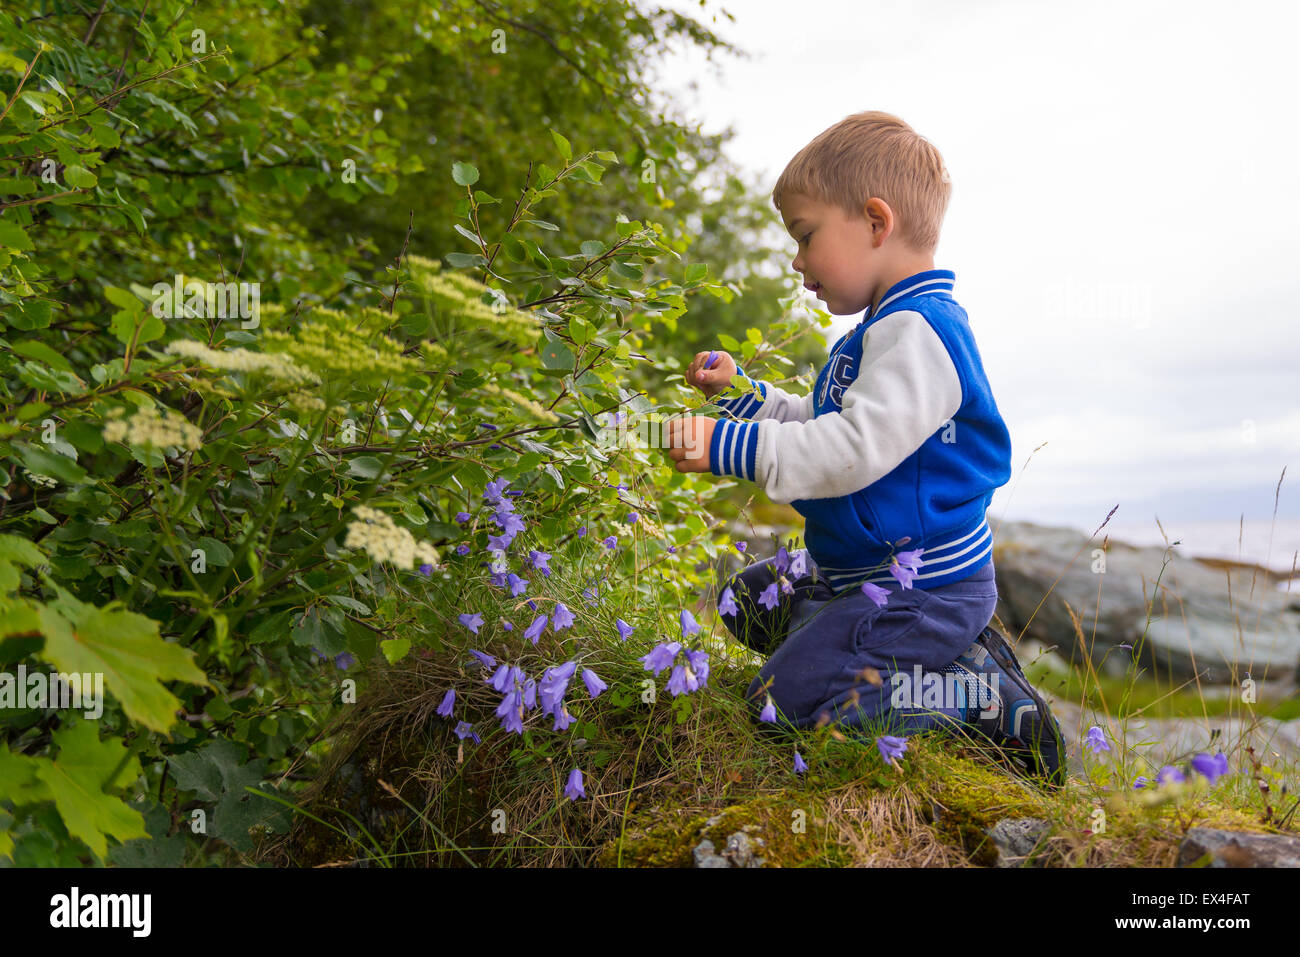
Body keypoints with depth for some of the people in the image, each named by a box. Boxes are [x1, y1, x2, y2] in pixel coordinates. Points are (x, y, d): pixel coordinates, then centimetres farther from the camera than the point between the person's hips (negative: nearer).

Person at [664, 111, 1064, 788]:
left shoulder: (915, 332, -21)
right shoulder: (886, 329, 14)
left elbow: (855, 449, -32)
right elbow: (824, 424, 24)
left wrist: (730, 448, -30)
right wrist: (743, 392, 16)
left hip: (925, 587, -11)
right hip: (863, 568, 11)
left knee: (788, 697, -18)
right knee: (747, 605, 23)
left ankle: (990, 698, -6)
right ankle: (952, 653, 11)